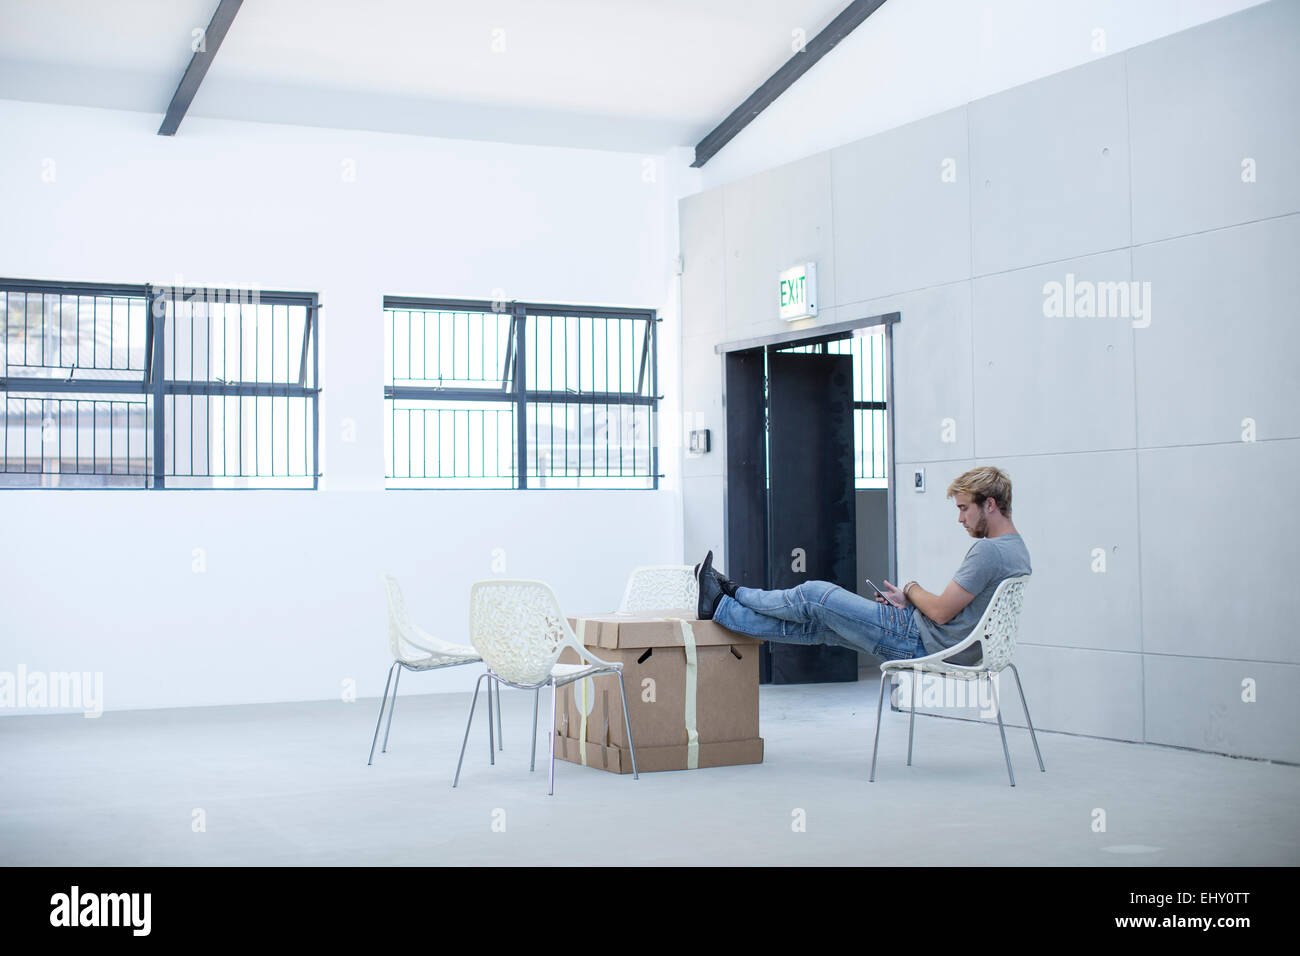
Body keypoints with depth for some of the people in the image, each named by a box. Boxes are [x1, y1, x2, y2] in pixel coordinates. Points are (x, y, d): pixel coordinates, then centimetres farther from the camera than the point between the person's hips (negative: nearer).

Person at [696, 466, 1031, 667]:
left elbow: (941, 613, -22)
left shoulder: (988, 550, -21)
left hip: (921, 643, -9)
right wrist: (908, 602, 9)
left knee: (815, 595, 0)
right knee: (816, 623, 11)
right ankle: (720, 608, 18)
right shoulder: (1017, 550, 11)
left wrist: (912, 589, -2)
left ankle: (734, 593, 22)